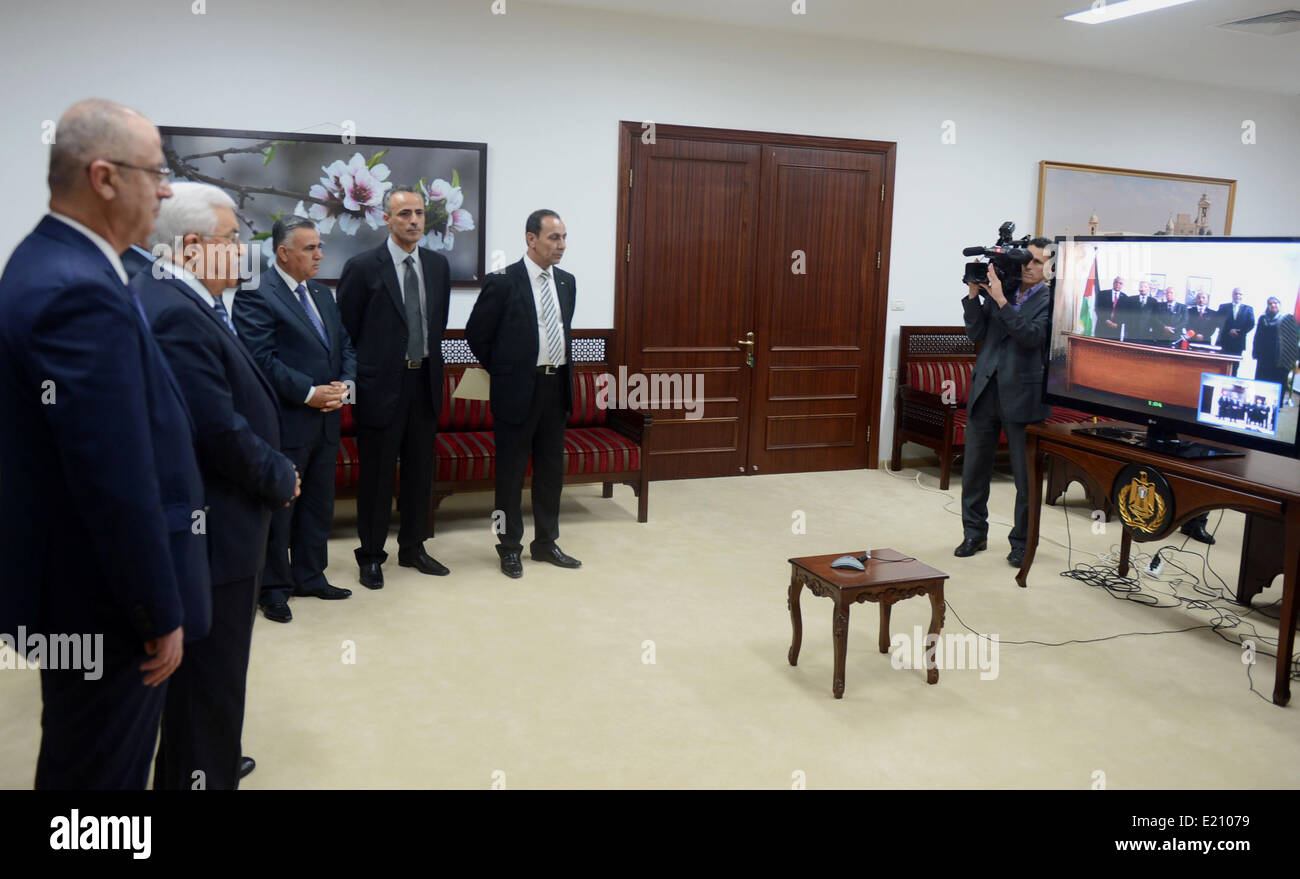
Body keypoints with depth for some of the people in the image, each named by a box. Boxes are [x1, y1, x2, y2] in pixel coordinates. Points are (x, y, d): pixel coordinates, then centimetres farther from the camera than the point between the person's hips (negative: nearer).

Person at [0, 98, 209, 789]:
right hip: (104, 603, -10)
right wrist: (162, 615, -17)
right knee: (102, 770, 8)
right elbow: (118, 484, -27)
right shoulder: (82, 293, -26)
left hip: (72, 577, 10)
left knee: (80, 761, 25)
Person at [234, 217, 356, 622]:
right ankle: (273, 587, 16)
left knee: (319, 502, 15)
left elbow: (344, 345, 17)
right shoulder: (256, 296, -11)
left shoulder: (323, 293, 15)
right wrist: (309, 393, -20)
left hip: (325, 420, 8)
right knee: (279, 505, 3)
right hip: (285, 422, -8)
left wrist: (344, 383, -2)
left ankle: (309, 576, 29)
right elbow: (262, 360, -19)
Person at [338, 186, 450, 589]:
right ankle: (371, 556, 18)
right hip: (381, 385, -5)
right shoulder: (362, 267, -8)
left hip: (425, 382, 5)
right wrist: (361, 375, -3)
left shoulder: (438, 264, 7)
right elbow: (346, 329, -4)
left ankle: (412, 548, 28)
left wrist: (430, 359, 10)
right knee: (377, 475, 4)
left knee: (420, 471, 13)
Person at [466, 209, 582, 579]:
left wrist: (563, 369, 13)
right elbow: (476, 333, -4)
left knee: (551, 470, 13)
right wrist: (504, 372, 0)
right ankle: (510, 547, 17)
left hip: (556, 386, 6)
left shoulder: (566, 282, 8)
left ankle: (546, 543, 26)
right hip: (518, 389, -6)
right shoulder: (503, 282, -10)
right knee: (511, 474, 5)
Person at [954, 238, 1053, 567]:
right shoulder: (999, 289, 9)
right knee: (974, 469, 10)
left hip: (1022, 396, -4)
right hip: (986, 391, 4)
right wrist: (974, 294, -5)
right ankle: (974, 533, 25)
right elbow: (977, 334, 5)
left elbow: (1032, 336, -19)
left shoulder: (1050, 301, -4)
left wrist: (1001, 299, -21)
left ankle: (1022, 542, 18)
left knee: (1026, 476, 4)